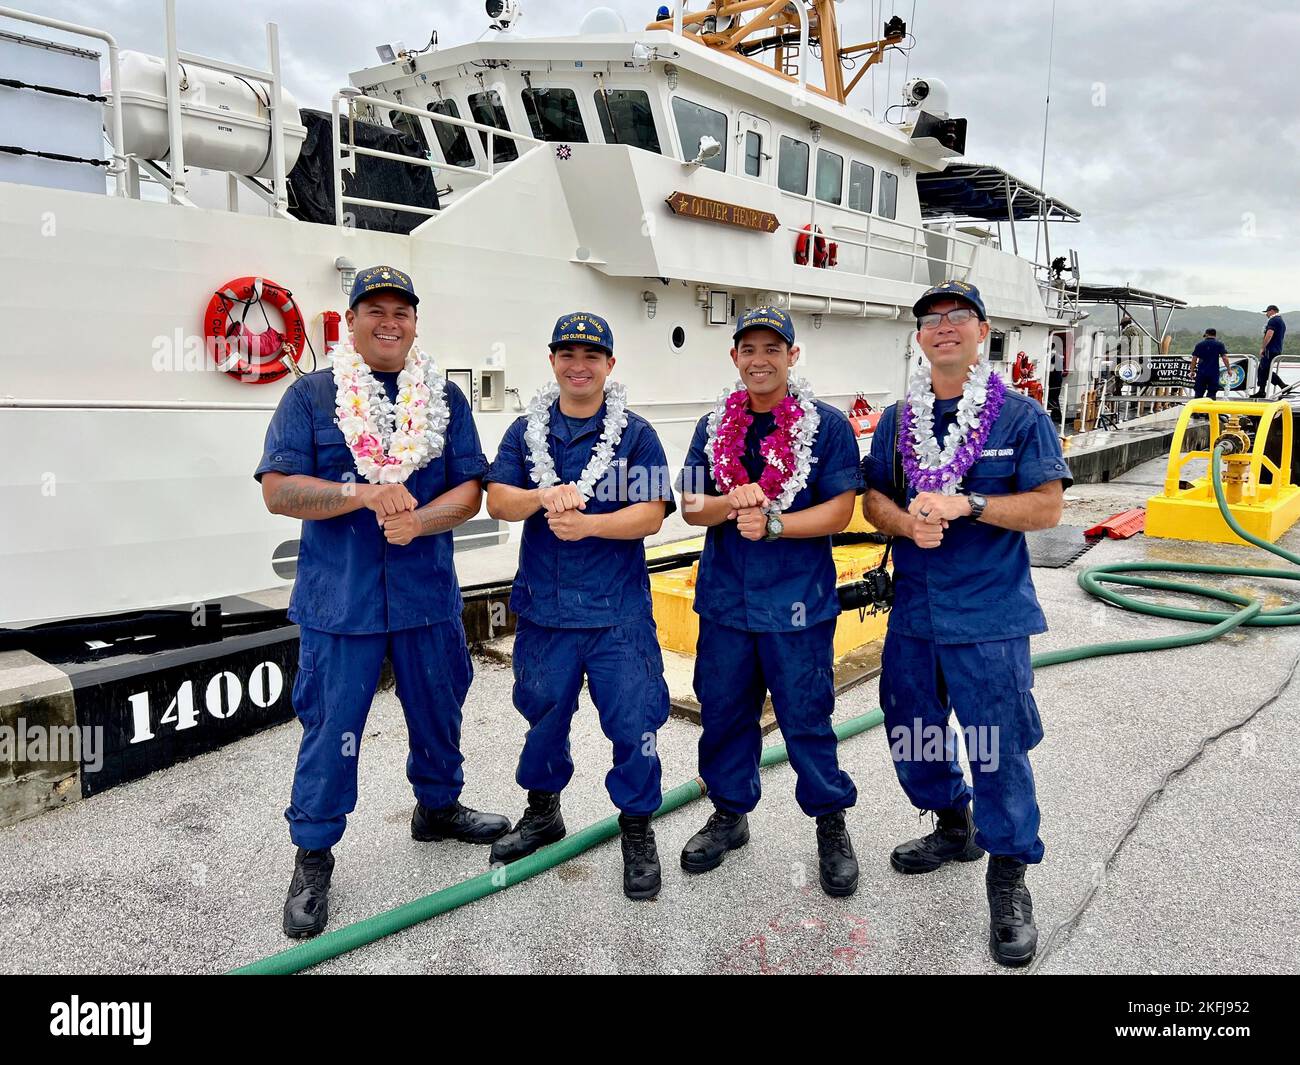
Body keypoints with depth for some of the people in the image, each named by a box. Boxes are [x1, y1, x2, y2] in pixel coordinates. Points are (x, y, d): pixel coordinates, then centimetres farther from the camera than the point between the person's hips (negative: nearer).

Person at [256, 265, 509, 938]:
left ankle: (437, 807, 42)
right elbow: (277, 490, -8)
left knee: (439, 712, 17)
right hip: (338, 599, -3)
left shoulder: (445, 399, 7)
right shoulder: (310, 396, 0)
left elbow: (470, 490, 2)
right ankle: (312, 858, 22)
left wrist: (418, 520, -18)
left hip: (428, 594, 3)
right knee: (330, 729, 5)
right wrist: (363, 493, -22)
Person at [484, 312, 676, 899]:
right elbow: (496, 499, -4)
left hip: (618, 612, -3)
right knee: (544, 714, 17)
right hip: (544, 607, 3)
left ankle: (638, 832, 21)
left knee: (632, 722, 0)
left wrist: (586, 524, -25)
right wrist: (542, 498, -25)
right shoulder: (527, 431, 7)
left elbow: (650, 514, -10)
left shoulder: (636, 434, -1)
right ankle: (542, 813, 40)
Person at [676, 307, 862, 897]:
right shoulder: (715, 426, 9)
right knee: (723, 711, 14)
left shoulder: (826, 424, -3)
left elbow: (839, 510, -8)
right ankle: (730, 814, 33)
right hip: (724, 599, 4)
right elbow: (691, 505, 5)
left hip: (798, 602, -4)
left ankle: (831, 825, 24)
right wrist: (731, 504, -16)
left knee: (806, 716, 4)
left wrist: (772, 523, -20)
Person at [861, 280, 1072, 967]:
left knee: (997, 745, -1)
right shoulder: (897, 420, 9)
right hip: (912, 606, 5)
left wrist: (965, 505, -20)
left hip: (989, 611, -5)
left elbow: (1047, 506, -8)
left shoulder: (1020, 416, -4)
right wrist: (904, 521, -12)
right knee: (910, 729, 16)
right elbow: (870, 497, 10)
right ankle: (954, 828, 41)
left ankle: (1008, 880, 18)